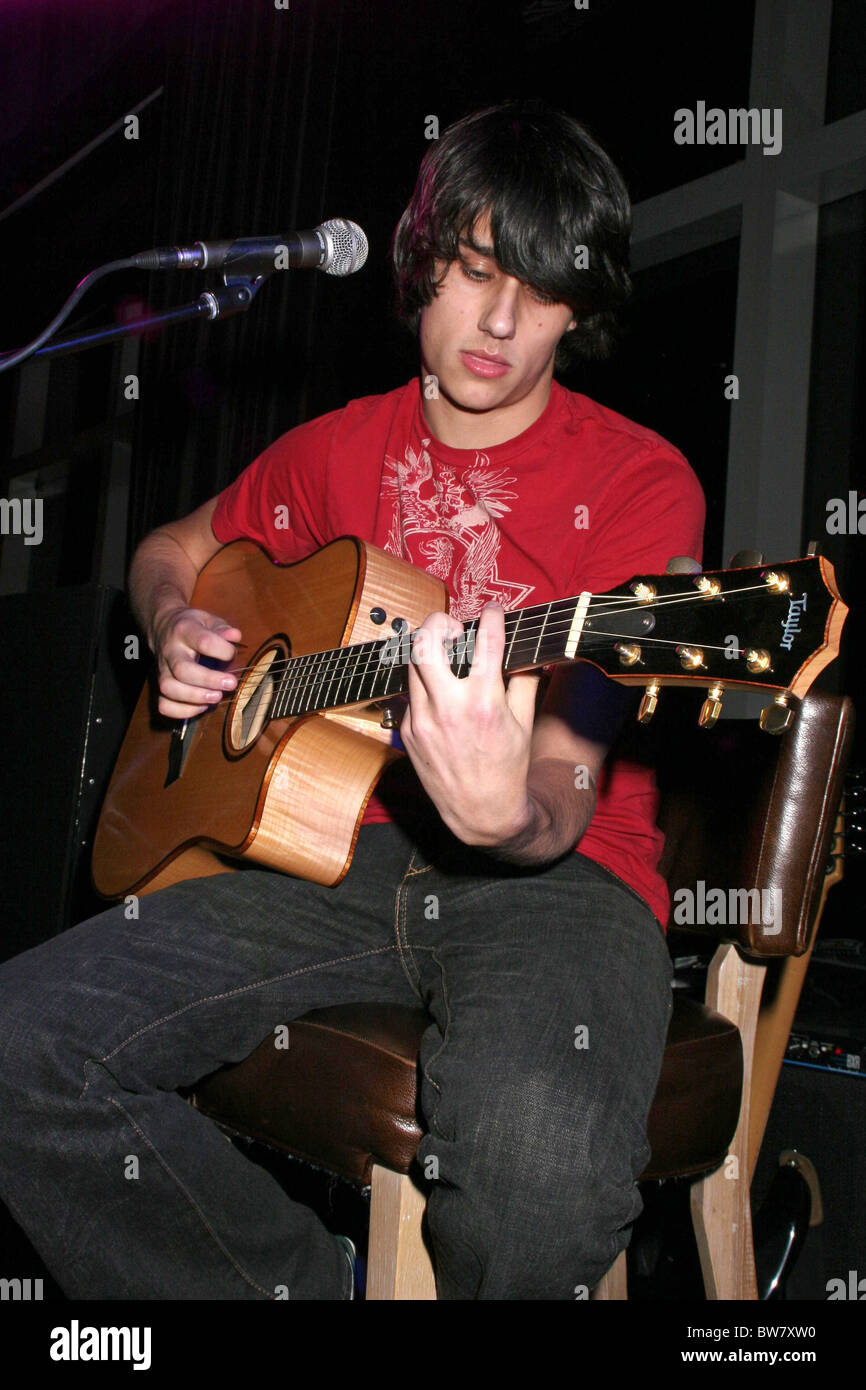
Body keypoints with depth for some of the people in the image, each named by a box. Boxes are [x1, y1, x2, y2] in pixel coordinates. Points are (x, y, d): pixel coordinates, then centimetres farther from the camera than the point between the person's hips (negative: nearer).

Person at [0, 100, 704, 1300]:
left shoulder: (640, 482, -3)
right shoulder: (338, 450, 13)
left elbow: (567, 795, -12)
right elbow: (172, 550, 31)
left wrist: (511, 816, -37)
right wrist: (177, 631, 7)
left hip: (555, 872, -3)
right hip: (337, 842, 4)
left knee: (540, 1165, -37)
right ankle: (306, 1287, 1)